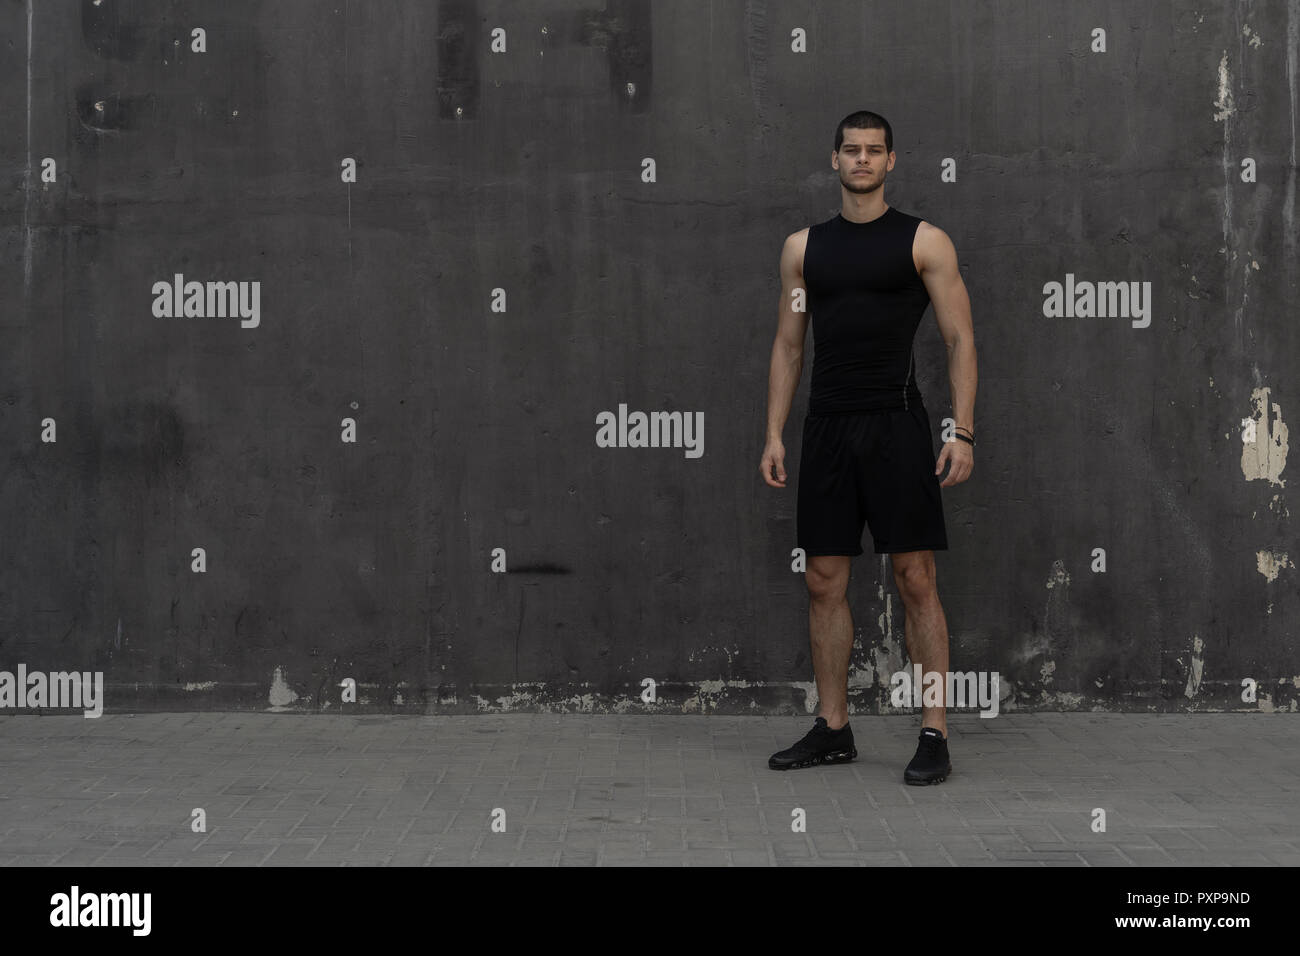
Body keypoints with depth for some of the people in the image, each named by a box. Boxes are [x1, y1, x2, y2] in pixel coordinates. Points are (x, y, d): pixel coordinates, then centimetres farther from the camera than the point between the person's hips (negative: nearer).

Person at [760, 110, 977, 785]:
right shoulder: (804, 247, 12)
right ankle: (832, 730, 17)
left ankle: (934, 735, 1)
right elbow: (788, 345, 14)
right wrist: (774, 436, 6)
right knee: (823, 582, 6)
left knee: (916, 581, -4)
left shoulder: (923, 241, 1)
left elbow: (960, 339, -2)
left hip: (896, 426, -4)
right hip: (827, 428, 4)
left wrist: (963, 432, -11)